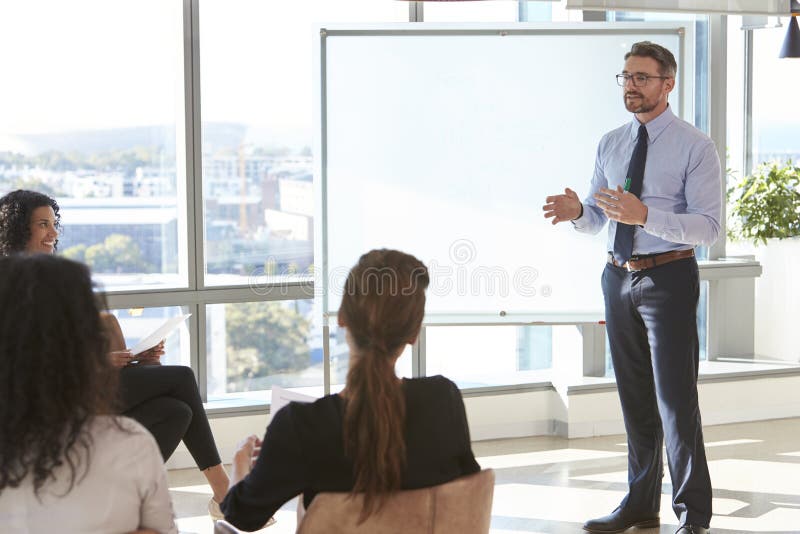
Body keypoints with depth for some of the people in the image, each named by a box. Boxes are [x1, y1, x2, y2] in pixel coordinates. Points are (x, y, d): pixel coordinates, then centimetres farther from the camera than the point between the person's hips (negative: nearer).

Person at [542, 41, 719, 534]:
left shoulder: (696, 147, -8)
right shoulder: (610, 144, 10)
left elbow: (708, 226, -15)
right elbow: (598, 219, 14)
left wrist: (645, 215, -28)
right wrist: (577, 211, -10)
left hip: (669, 277, -6)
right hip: (619, 277, 6)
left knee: (675, 398, -5)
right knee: (634, 398, 14)